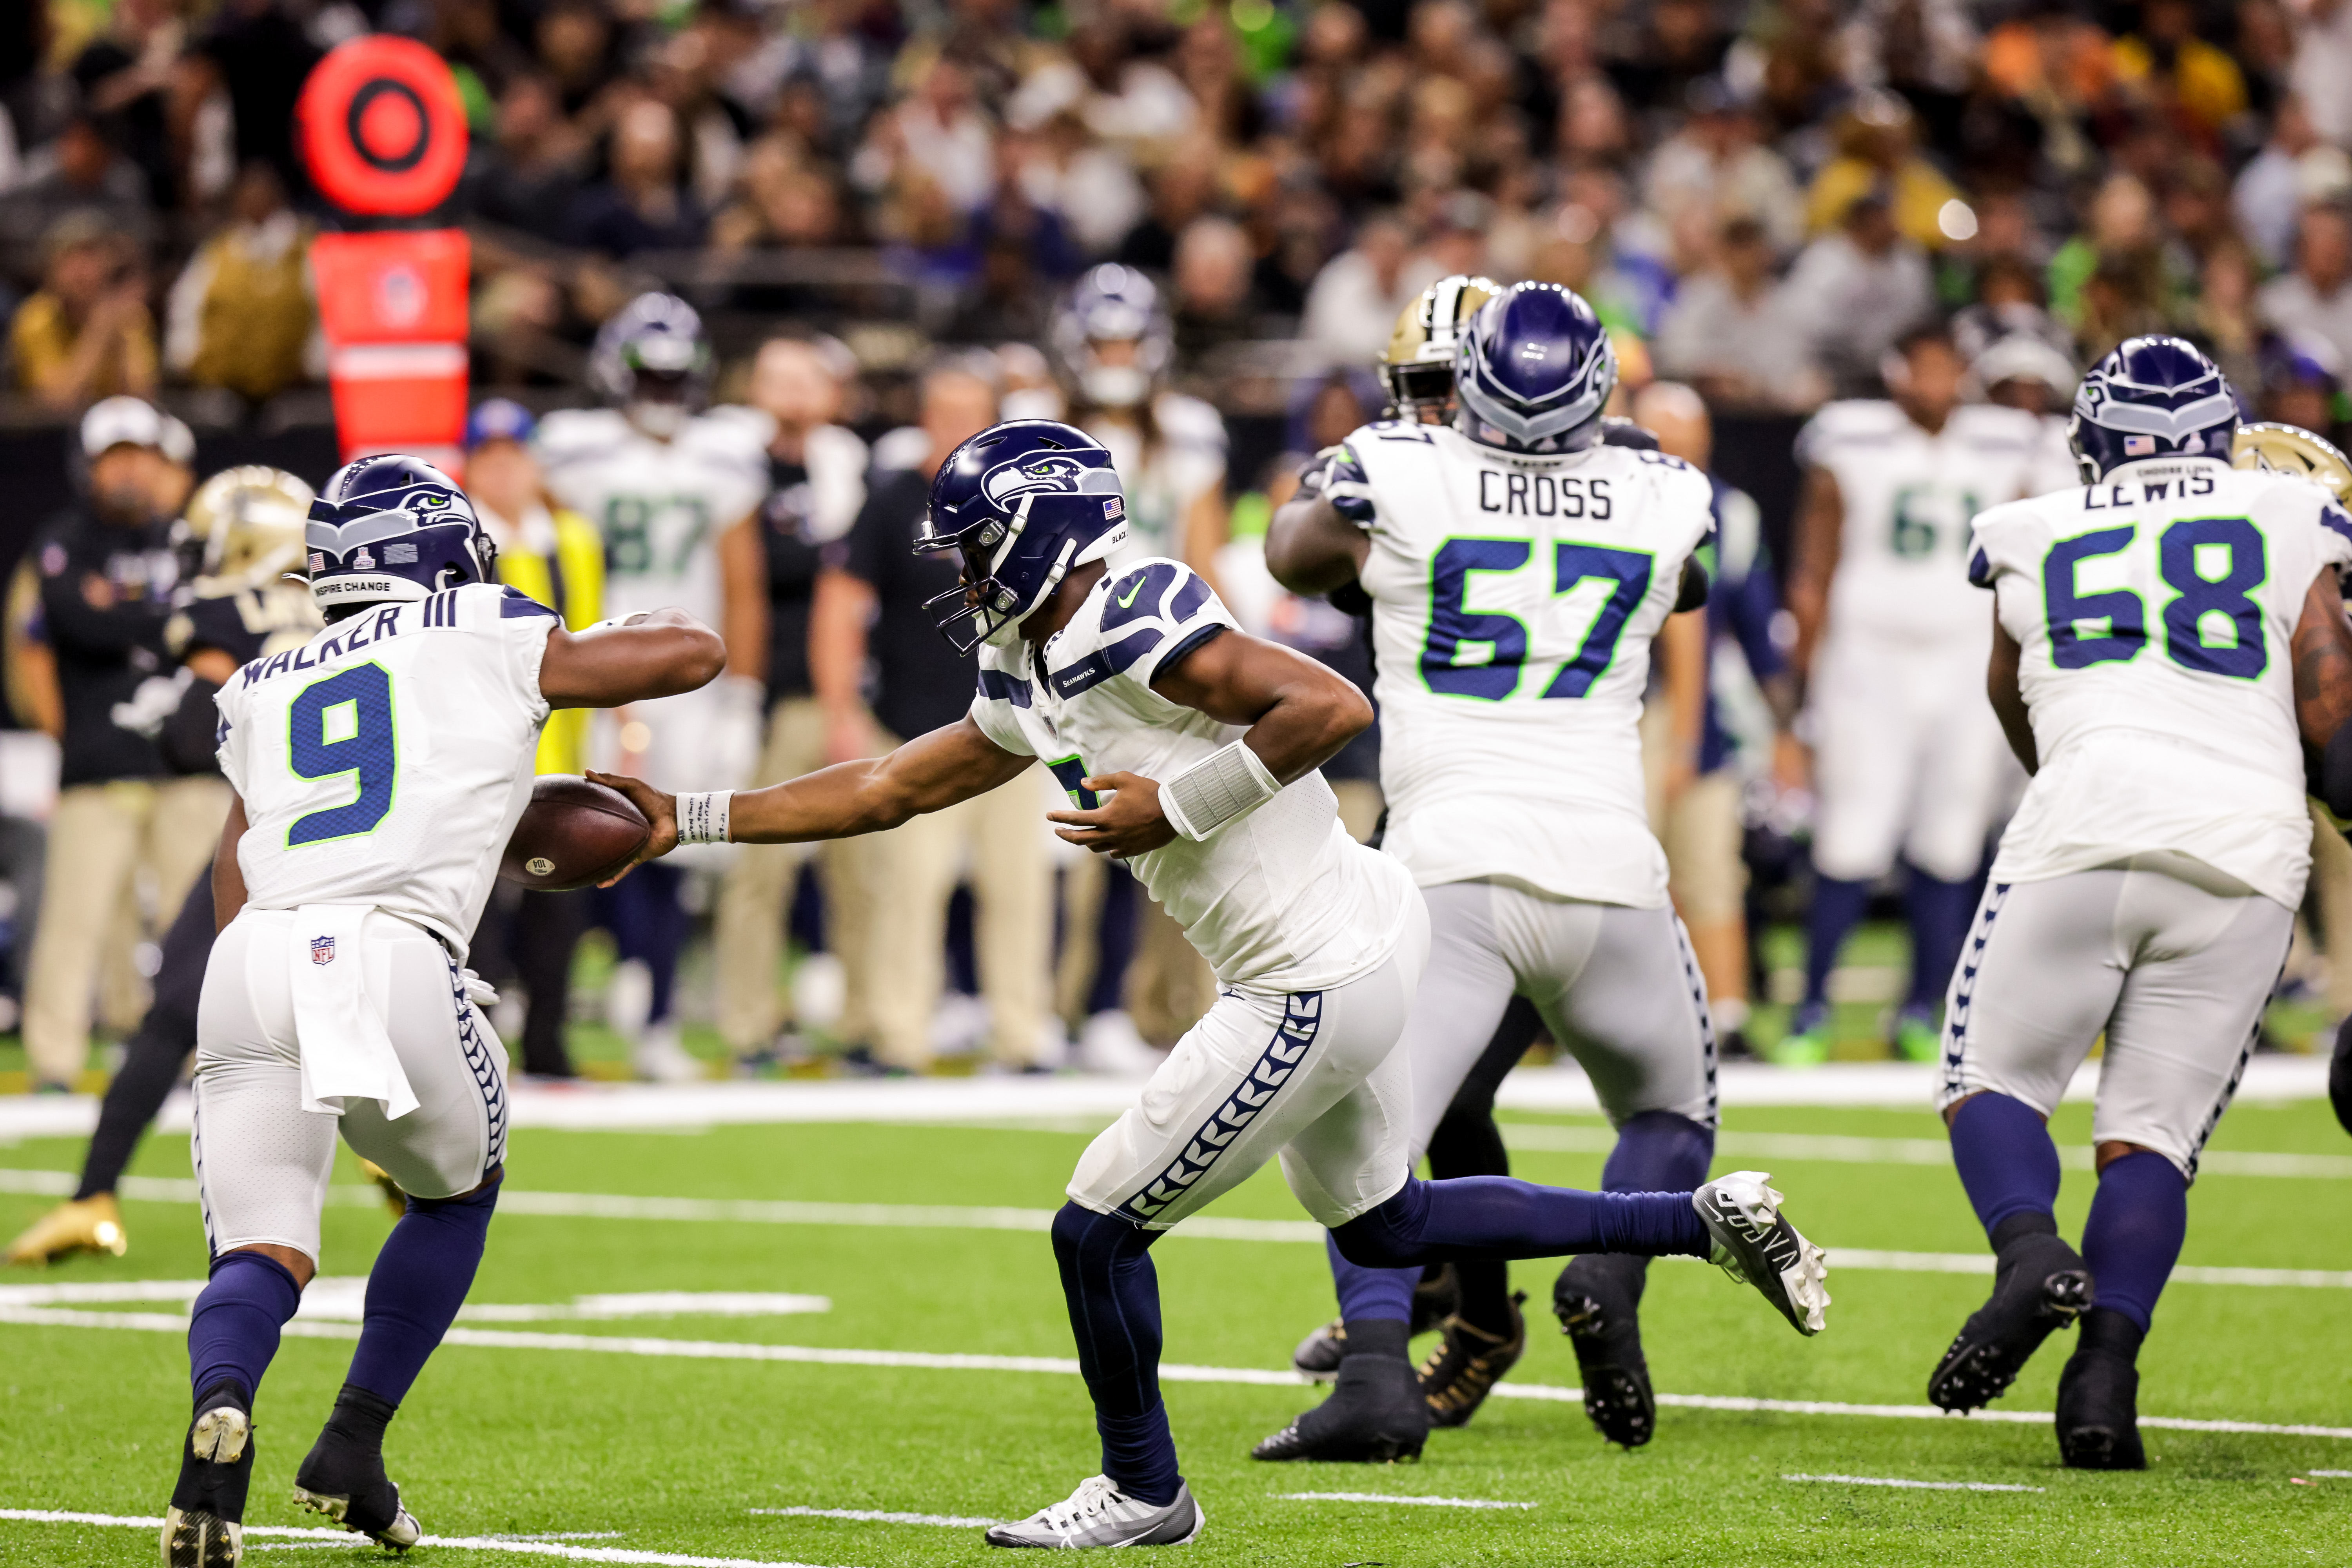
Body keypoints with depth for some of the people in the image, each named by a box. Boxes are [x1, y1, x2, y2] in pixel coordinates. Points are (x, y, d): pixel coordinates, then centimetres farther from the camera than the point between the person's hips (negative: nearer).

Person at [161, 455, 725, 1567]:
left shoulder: (268, 693, 27)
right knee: (458, 1188, 25)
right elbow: (694, 653, 22)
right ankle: (352, 1449, 18)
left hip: (247, 965, 3)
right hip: (394, 956, -3)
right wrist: (606, 641, 41)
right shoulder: (489, 643, 15)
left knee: (262, 1253, 4)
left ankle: (220, 1407, -30)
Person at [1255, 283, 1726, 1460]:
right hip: (1608, 872, 2)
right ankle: (1609, 1279, -5)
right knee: (1673, 1114, 23)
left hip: (1450, 871, -2)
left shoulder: (1398, 480, 0)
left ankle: (1376, 1371, -25)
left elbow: (1294, 556, 22)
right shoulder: (1663, 502, 7)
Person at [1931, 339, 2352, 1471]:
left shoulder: (2032, 541, 22)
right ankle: (2106, 1370, -14)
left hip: (2088, 826, -1)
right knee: (2153, 1133, 6)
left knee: (1994, 1081, 11)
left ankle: (2030, 1252, -19)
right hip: (2250, 846, 1)